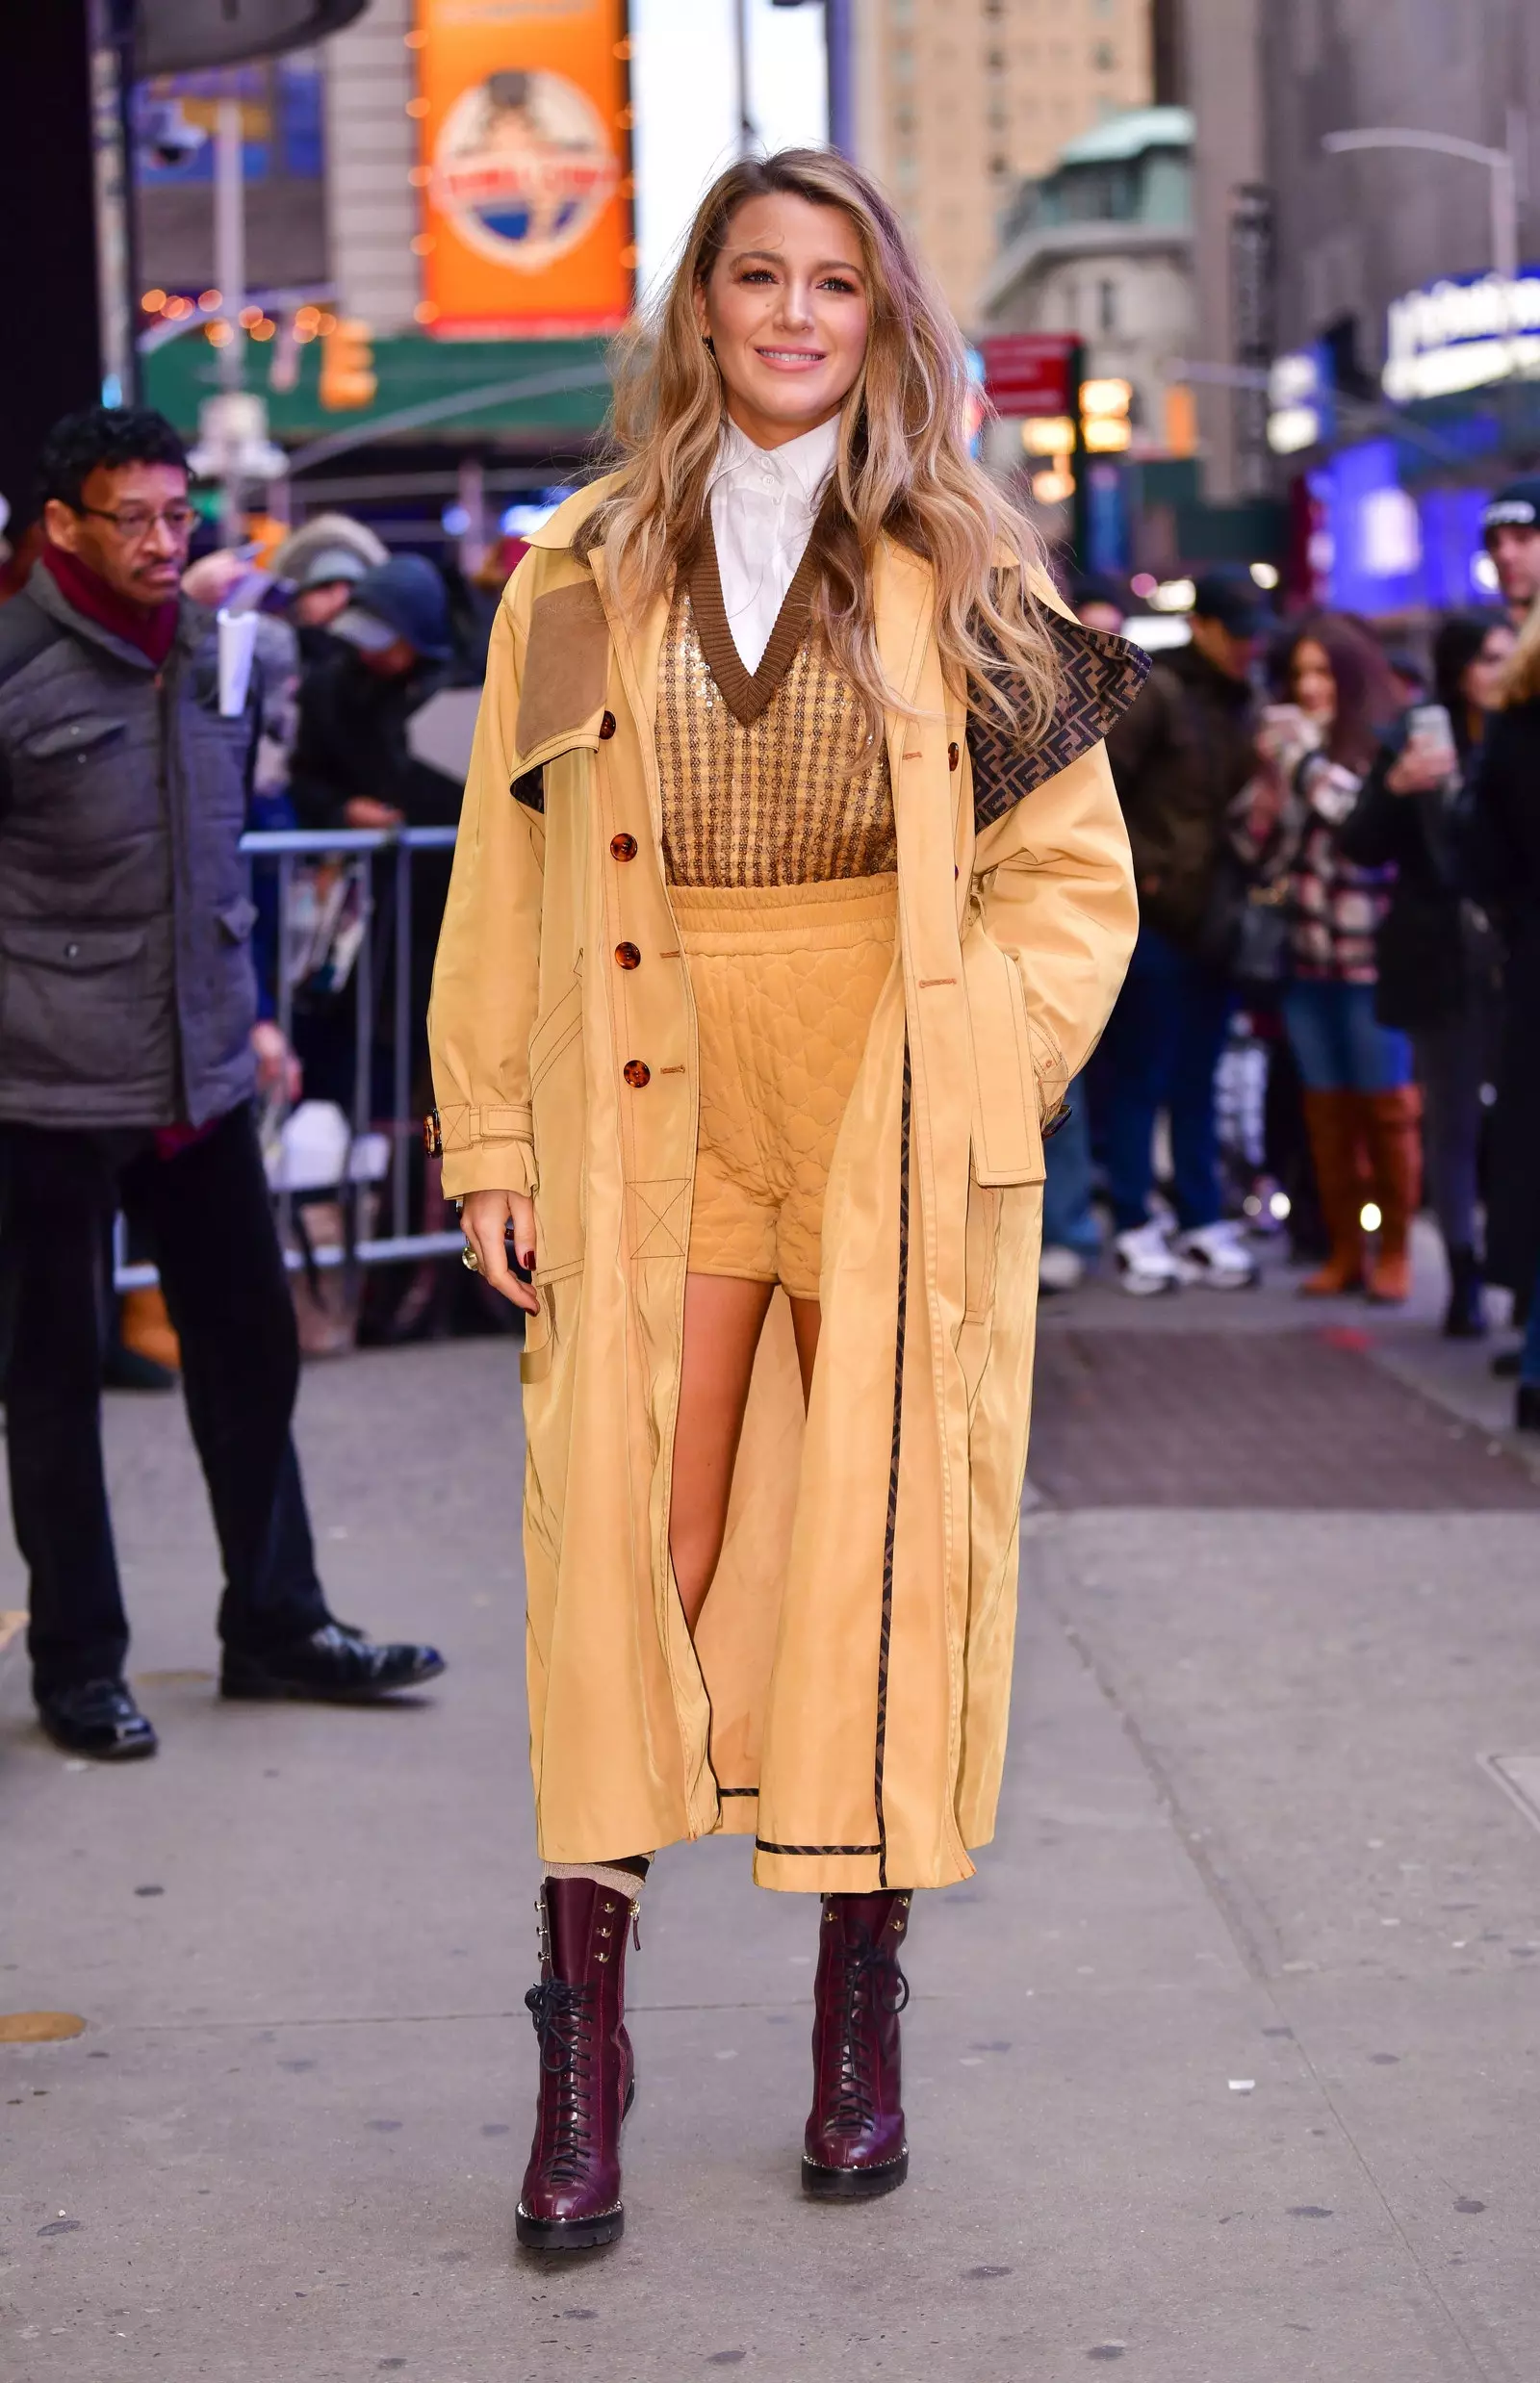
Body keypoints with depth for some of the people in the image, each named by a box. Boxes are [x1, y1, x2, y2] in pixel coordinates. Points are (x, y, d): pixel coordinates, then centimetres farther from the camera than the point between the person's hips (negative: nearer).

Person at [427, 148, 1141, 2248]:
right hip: (654, 1111, 0)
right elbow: (507, 876, 8)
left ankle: (860, 2022, 17)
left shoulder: (964, 574, 7)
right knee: (625, 1550, -4)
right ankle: (583, 2053, 2)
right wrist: (491, 1138, 1)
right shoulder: (585, 573, 9)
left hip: (895, 1126, 0)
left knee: (886, 1553, 3)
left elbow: (1073, 872, 6)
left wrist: (986, 1075, -8)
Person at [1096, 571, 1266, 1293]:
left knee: (1197, 1083, 12)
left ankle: (1203, 1225, 17)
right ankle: (1134, 1230, 6)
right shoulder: (1156, 693, -8)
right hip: (1156, 918, -6)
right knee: (1138, 1079, 1)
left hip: (1214, 923, 6)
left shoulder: (1244, 706, 12)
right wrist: (1138, 870, -14)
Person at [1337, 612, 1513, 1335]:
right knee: (1451, 1122, 4)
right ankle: (1464, 1279, 11)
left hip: (1521, 961, 0)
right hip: (1446, 968, 0)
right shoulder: (1415, 745, 1)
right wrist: (1397, 786, -19)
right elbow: (1361, 848, -3)